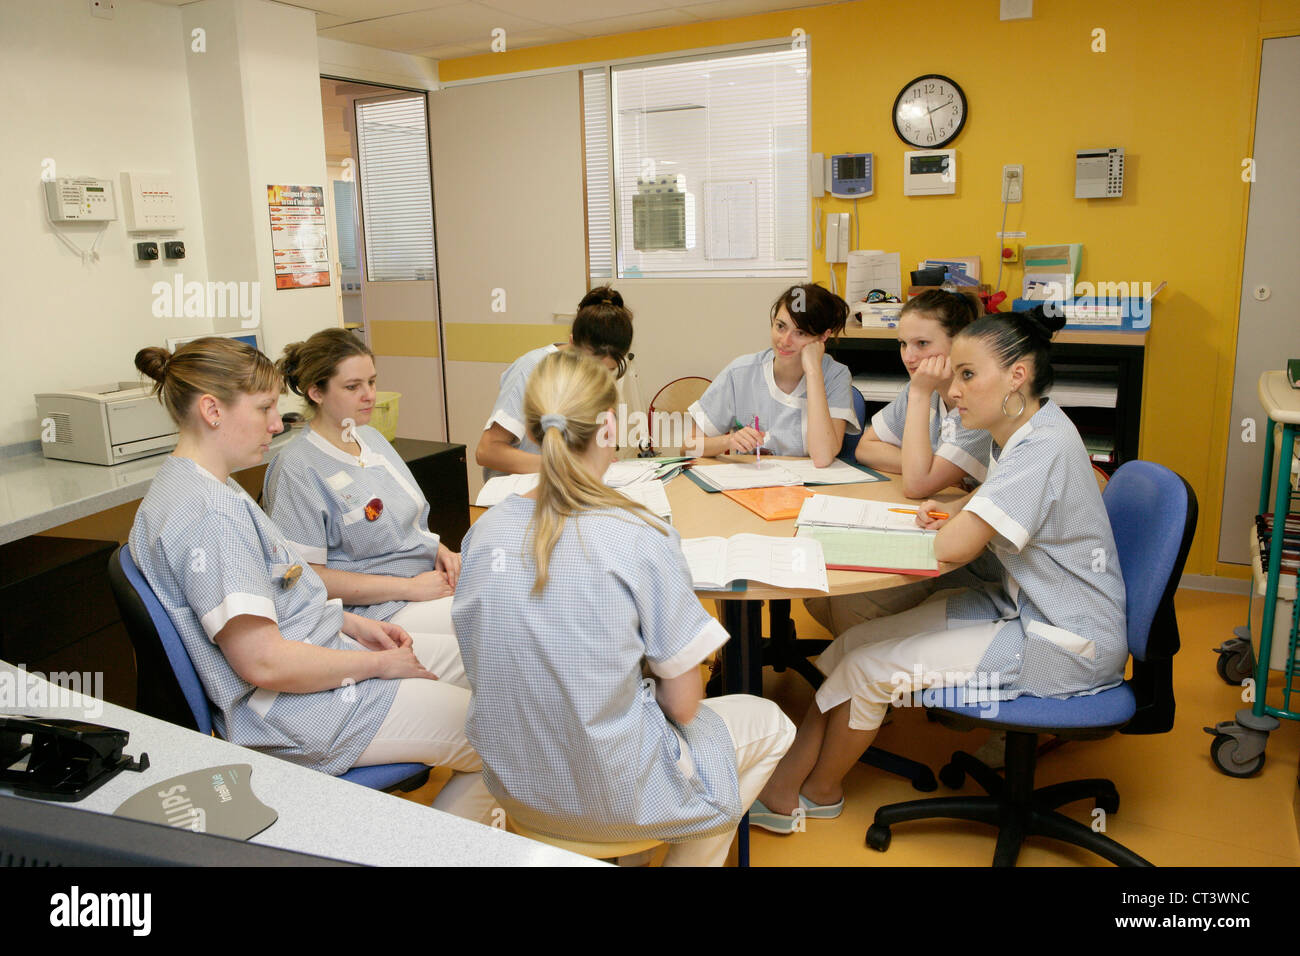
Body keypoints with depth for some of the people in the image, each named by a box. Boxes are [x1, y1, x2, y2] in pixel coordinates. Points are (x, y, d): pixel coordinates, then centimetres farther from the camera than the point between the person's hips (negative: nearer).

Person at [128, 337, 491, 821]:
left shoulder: (206, 487, 9)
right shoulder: (209, 515, -25)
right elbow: (264, 663, -28)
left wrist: (351, 623, 6)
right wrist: (377, 663, -16)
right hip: (296, 715, -11)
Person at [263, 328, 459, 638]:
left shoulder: (371, 437, 14)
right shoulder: (297, 469, -13)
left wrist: (439, 549, 2)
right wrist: (410, 588, -17)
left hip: (433, 578, 9)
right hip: (378, 609, -8)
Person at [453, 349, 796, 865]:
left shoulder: (484, 530, -9)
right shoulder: (641, 538, -24)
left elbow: (489, 670, 5)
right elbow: (682, 706, -16)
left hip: (511, 786, 6)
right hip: (615, 800, -5)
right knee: (770, 722, 20)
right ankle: (692, 857, 30)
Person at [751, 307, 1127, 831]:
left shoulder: (1041, 448, -27)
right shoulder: (1021, 431, 4)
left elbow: (952, 547, -32)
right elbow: (992, 494, 23)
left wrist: (957, 520, -8)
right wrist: (952, 509, 1)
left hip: (1069, 649, -9)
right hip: (1028, 608, 9)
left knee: (869, 664, -9)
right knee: (860, 636, 1)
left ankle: (818, 790, 18)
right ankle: (786, 781, 9)